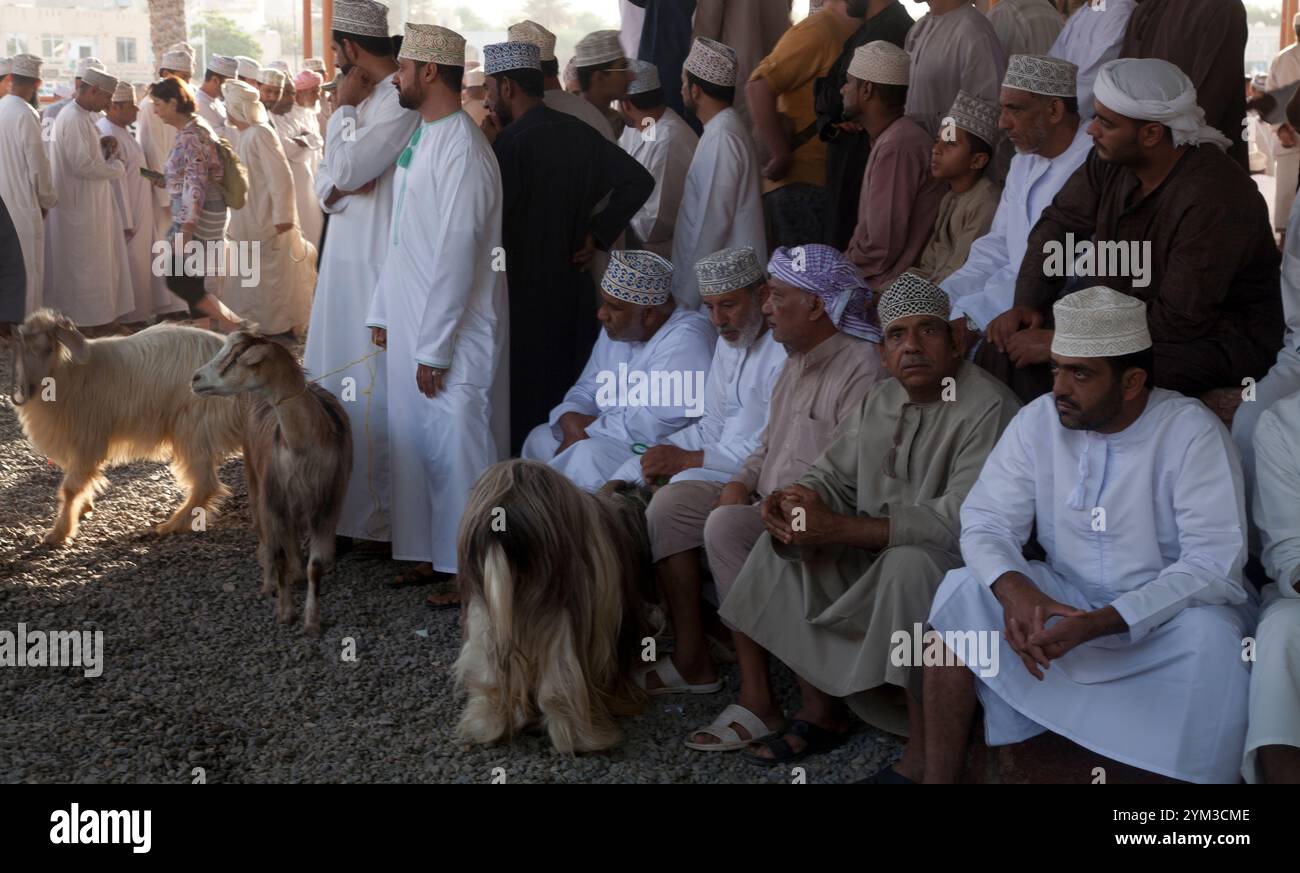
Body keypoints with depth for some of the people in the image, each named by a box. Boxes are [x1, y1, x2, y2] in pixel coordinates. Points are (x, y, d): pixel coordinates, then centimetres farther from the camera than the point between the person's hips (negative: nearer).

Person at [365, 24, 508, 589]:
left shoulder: (461, 149, -18)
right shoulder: (419, 139, 11)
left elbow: (457, 253, -20)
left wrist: (435, 349, -19)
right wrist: (382, 311, 16)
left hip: (455, 331, -9)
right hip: (411, 326, 9)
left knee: (458, 448, -1)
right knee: (415, 442, 15)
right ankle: (429, 551, 27)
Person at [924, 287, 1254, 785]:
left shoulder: (1192, 432, -17)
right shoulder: (1038, 421, -4)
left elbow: (1213, 562, -23)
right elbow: (986, 522, -5)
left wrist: (1098, 624, -34)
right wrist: (1012, 588, -30)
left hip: (1169, 613, -3)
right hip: (1064, 600, 4)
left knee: (1210, 633, -35)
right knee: (961, 591, -17)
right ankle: (938, 777, -12)